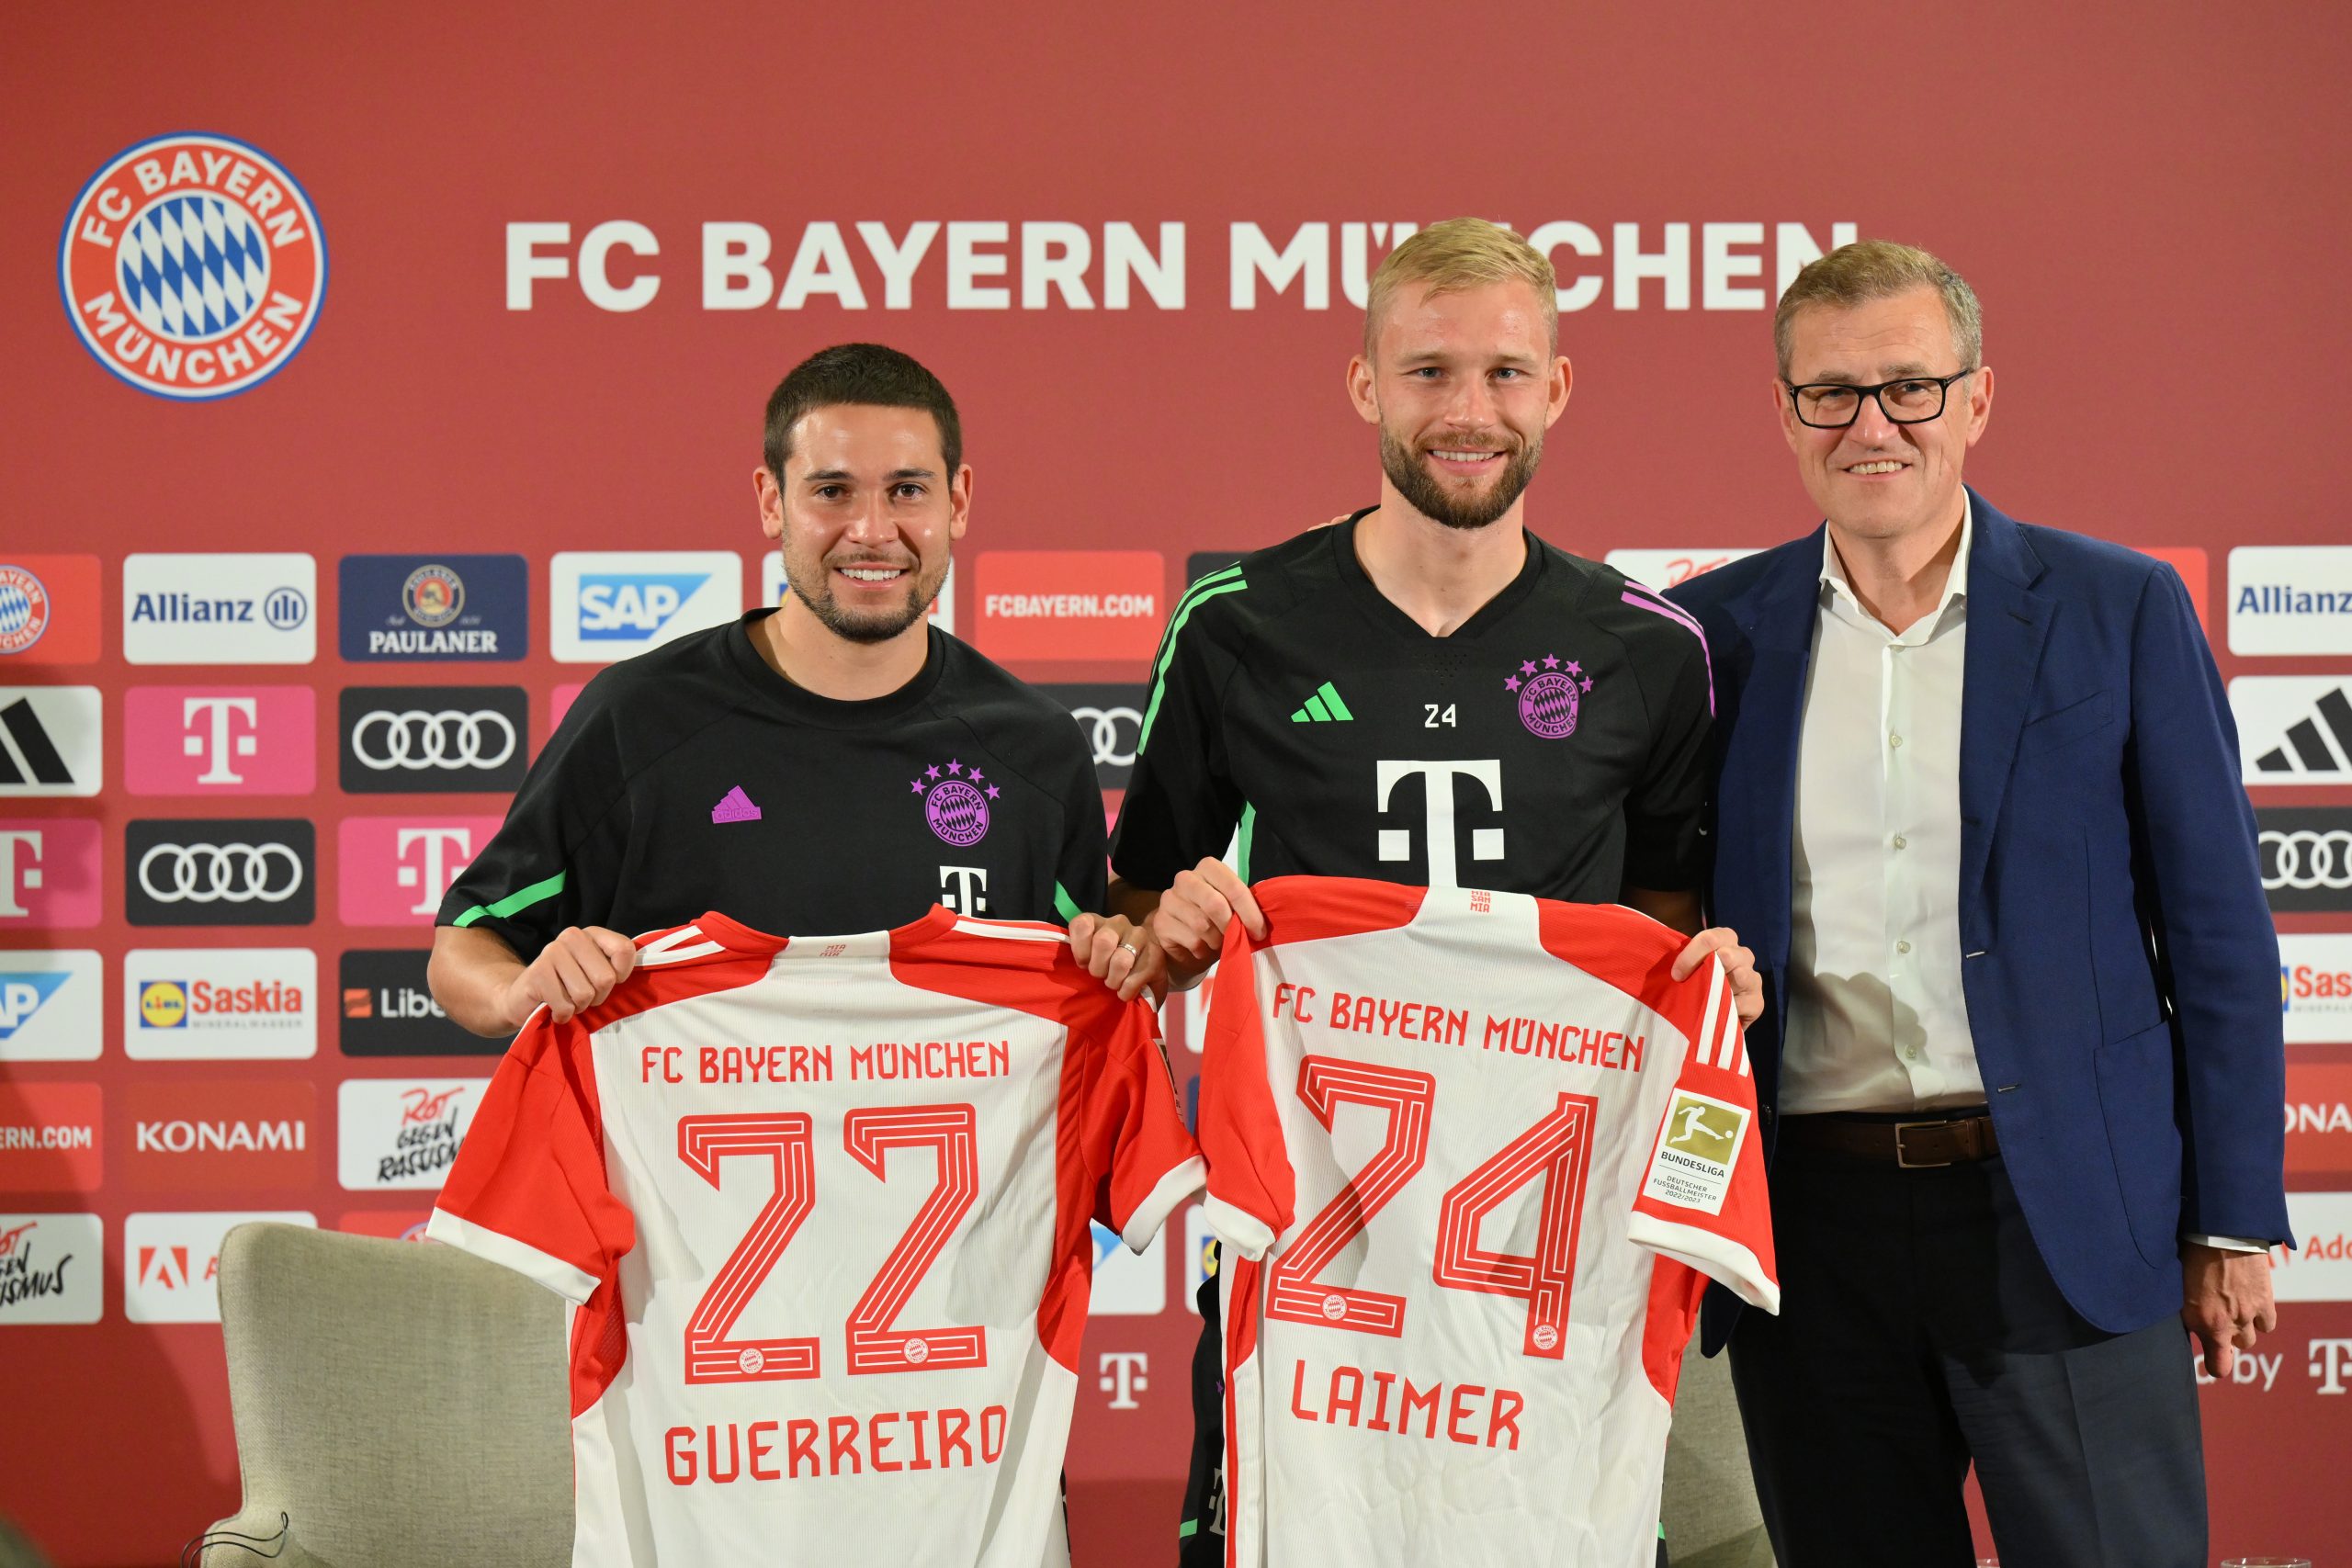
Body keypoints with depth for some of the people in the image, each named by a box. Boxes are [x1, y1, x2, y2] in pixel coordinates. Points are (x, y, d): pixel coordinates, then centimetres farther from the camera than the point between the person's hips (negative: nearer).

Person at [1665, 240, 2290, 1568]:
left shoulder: (2120, 610, 2)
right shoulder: (1715, 632, 6)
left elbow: (2215, 928, 3)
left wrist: (2233, 1220, 0)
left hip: (2060, 1214, -2)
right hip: (1810, 1220, 2)